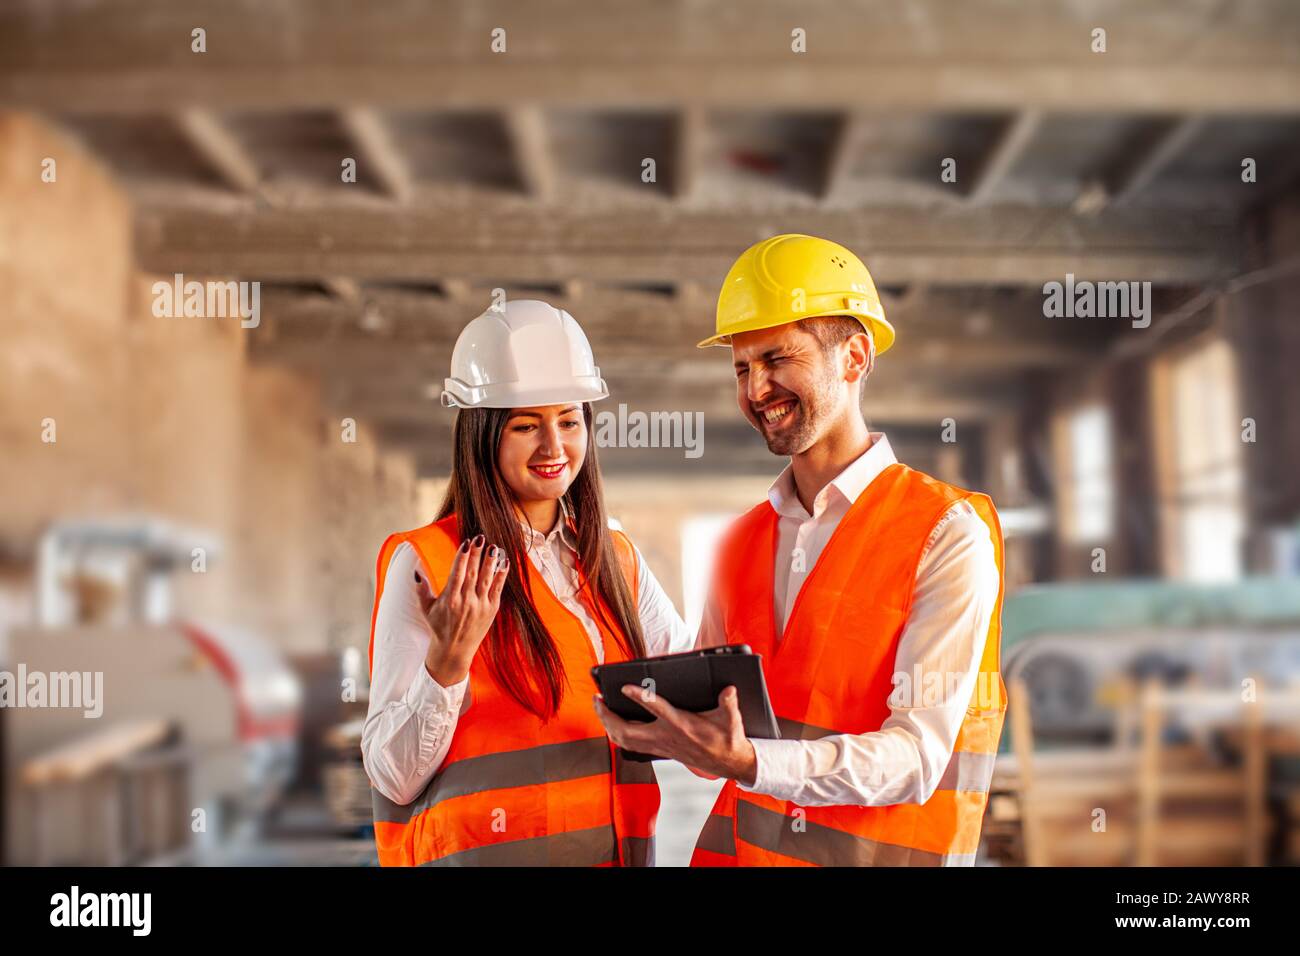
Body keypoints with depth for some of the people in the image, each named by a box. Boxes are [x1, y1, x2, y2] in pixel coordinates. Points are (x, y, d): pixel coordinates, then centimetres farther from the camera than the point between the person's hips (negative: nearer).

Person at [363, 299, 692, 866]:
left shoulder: (616, 561, 7)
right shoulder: (424, 563, -10)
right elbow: (393, 778, -12)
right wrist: (448, 661, -25)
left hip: (620, 849, 6)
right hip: (485, 847, -5)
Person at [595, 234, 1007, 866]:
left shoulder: (947, 534, -8)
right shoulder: (738, 544, 8)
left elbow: (916, 758, -15)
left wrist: (746, 761, -27)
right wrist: (656, 728, -7)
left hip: (884, 850, -4)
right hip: (739, 845, 4)